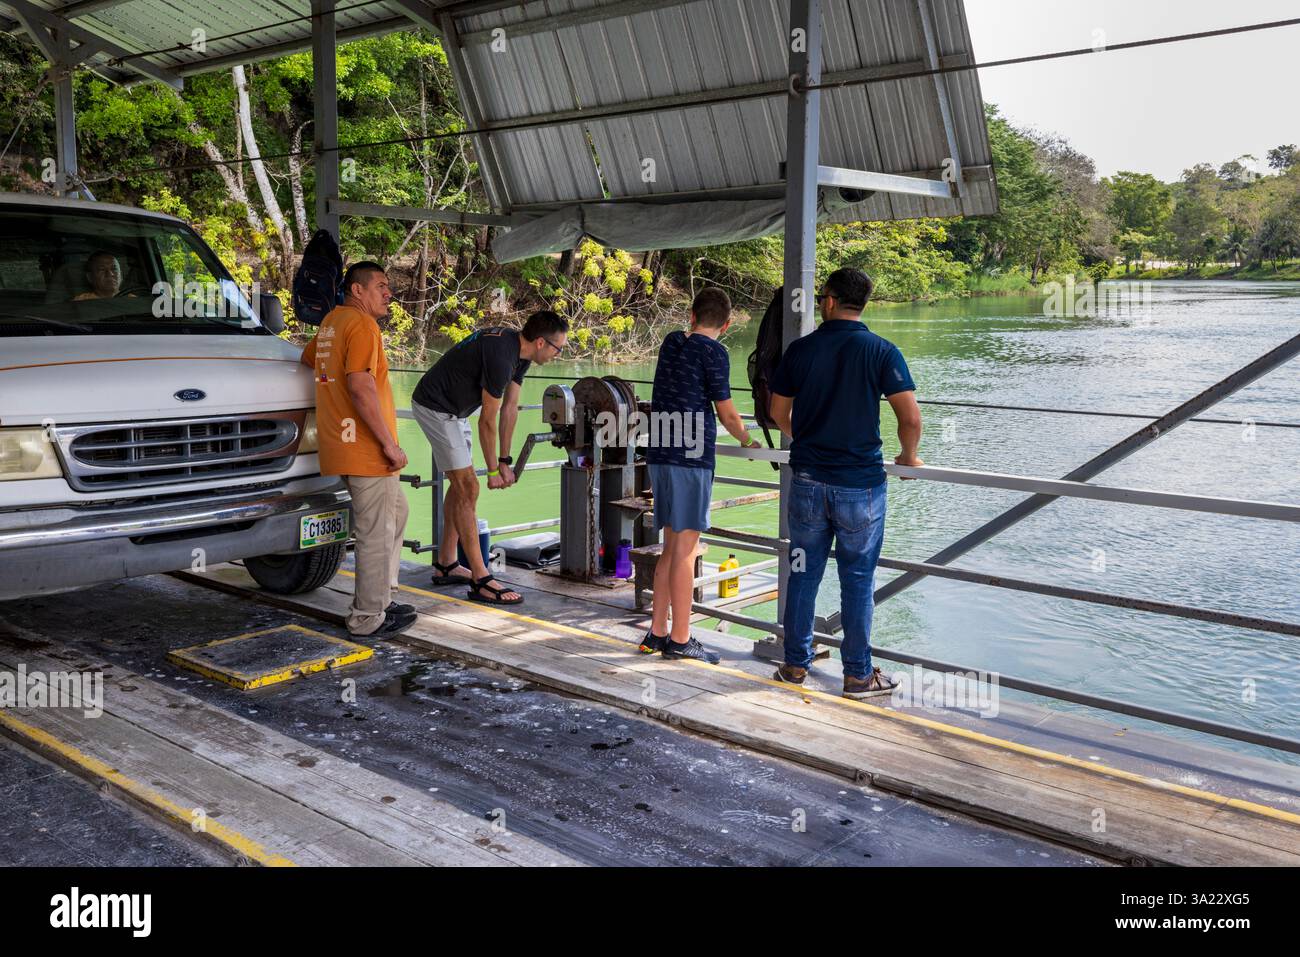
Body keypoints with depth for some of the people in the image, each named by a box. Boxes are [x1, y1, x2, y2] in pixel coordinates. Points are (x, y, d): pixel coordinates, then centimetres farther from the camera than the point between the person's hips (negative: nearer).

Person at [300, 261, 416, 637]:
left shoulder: (331, 321, 17)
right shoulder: (361, 324, -14)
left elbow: (307, 358, 37)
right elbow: (361, 386, -23)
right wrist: (390, 443, -21)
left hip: (340, 446, 10)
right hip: (365, 448, -10)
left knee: (396, 512, 21)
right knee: (377, 533, -3)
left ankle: (381, 596, 26)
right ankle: (369, 617, 4)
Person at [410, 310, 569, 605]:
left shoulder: (520, 351, 0)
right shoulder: (500, 355, -29)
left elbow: (510, 408, 4)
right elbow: (488, 421, -21)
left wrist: (505, 461, 5)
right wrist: (494, 470, -11)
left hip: (453, 409, 11)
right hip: (435, 407, -10)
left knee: (459, 485, 15)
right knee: (468, 487, -12)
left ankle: (446, 565, 24)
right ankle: (480, 580, -9)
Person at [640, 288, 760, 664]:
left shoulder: (670, 342, 13)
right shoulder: (713, 352, -8)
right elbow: (726, 412, -5)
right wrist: (747, 441, 14)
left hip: (660, 454, 7)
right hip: (691, 457, -7)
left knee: (671, 547, 14)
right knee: (685, 548, -3)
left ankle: (657, 632, 18)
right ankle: (680, 640, 1)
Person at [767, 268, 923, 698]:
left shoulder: (800, 349, 1)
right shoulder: (881, 351, -7)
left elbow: (779, 413, 10)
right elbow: (911, 417, -13)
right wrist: (908, 457, 7)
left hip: (808, 480, 2)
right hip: (860, 484, -2)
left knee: (803, 573, 12)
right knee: (858, 579, 6)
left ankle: (796, 664, 22)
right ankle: (858, 675, 13)